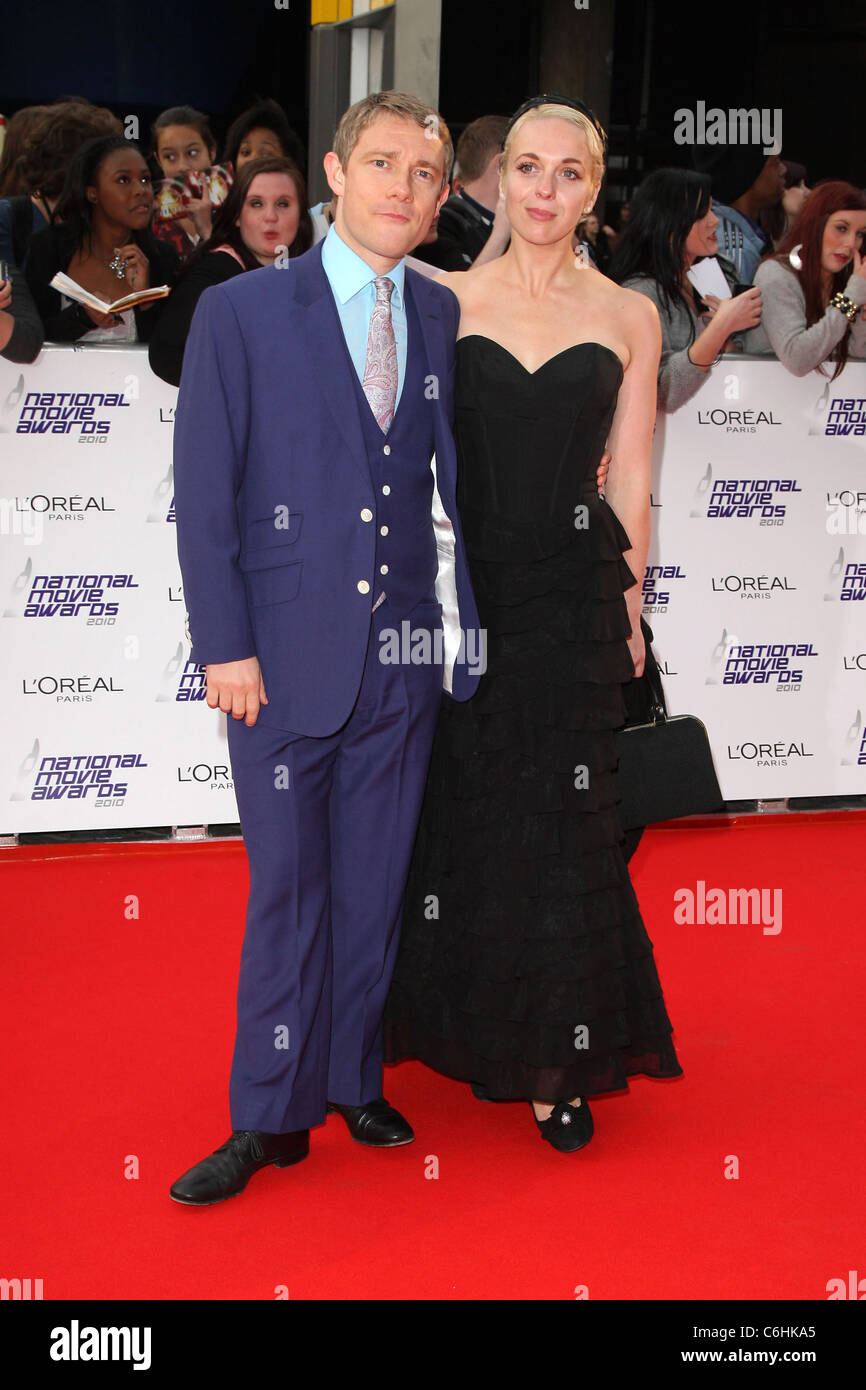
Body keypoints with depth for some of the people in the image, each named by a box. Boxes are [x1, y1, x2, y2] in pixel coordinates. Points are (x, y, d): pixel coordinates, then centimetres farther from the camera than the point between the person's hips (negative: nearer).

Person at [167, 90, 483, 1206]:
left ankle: (355, 1081, 28)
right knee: (287, 891, 4)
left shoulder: (446, 319, 7)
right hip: (288, 652, -3)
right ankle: (271, 1117, 17)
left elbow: (452, 481, 8)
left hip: (404, 653, 3)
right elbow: (204, 493, -4)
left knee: (374, 886, 12)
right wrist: (225, 645, -9)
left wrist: (456, 620, 0)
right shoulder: (240, 313, -2)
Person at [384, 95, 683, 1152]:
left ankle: (557, 1060, 17)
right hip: (461, 583, 0)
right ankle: (468, 1027, 30)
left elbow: (628, 480, 7)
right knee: (459, 816, 10)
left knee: (560, 823, 4)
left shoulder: (628, 318, 5)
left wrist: (630, 607, 5)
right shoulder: (446, 301, 3)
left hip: (575, 591, 0)